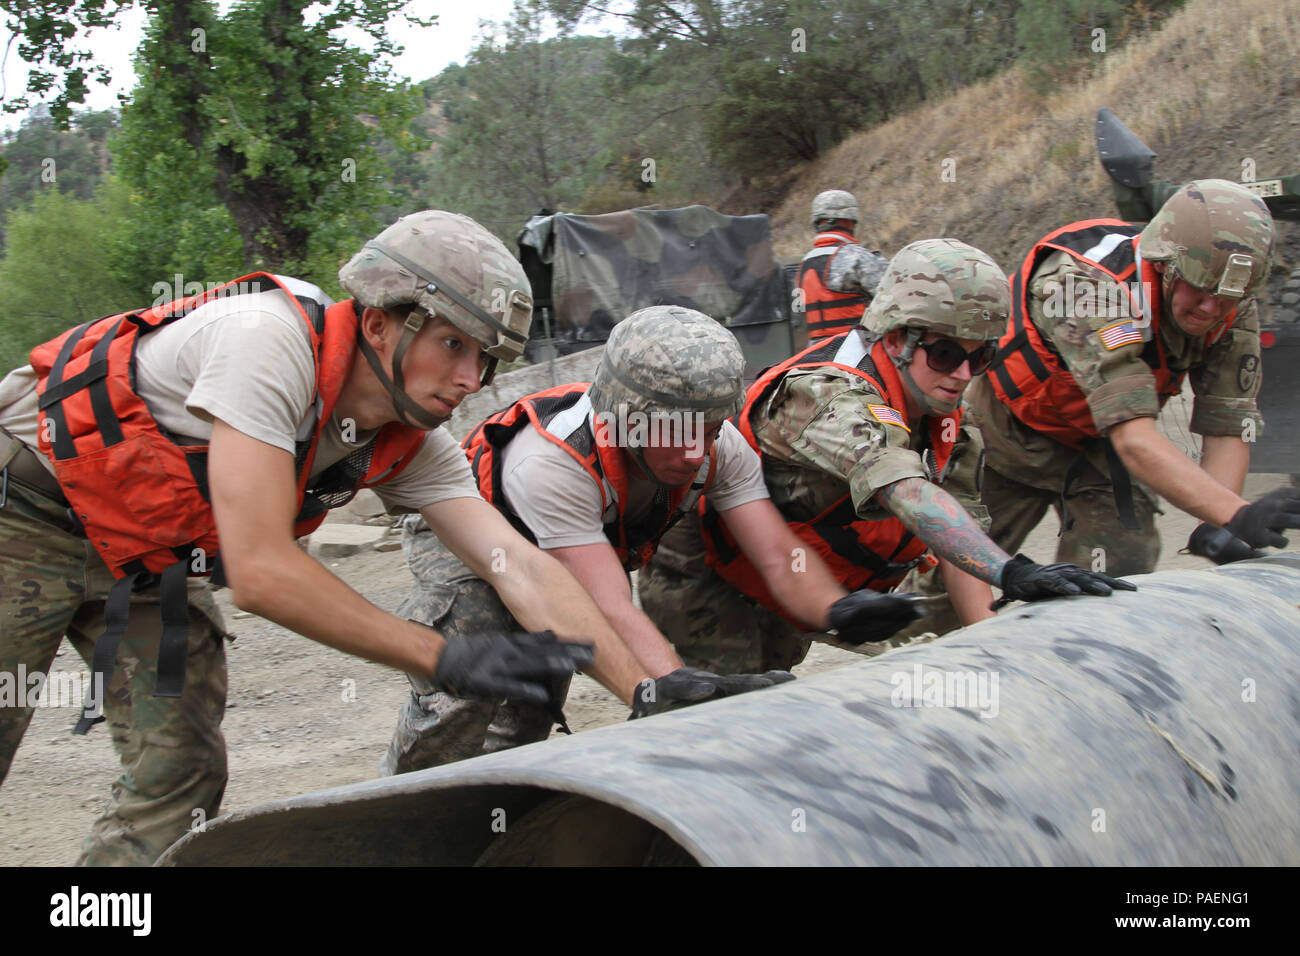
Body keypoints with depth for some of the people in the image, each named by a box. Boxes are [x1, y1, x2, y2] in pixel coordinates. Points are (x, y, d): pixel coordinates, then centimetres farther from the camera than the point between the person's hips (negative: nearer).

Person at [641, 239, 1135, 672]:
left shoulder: (941, 418, -7)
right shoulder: (833, 396, -36)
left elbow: (960, 529, -10)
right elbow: (908, 493, -53)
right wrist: (1010, 572, -64)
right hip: (701, 583, -8)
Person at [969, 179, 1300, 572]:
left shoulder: (1234, 310, -19)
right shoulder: (1086, 285, -39)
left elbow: (1228, 427, -16)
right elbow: (1134, 438, -47)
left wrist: (1219, 525, -34)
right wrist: (1238, 515, -55)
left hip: (1100, 444, 5)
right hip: (1014, 427, -5)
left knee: (1120, 573, -7)